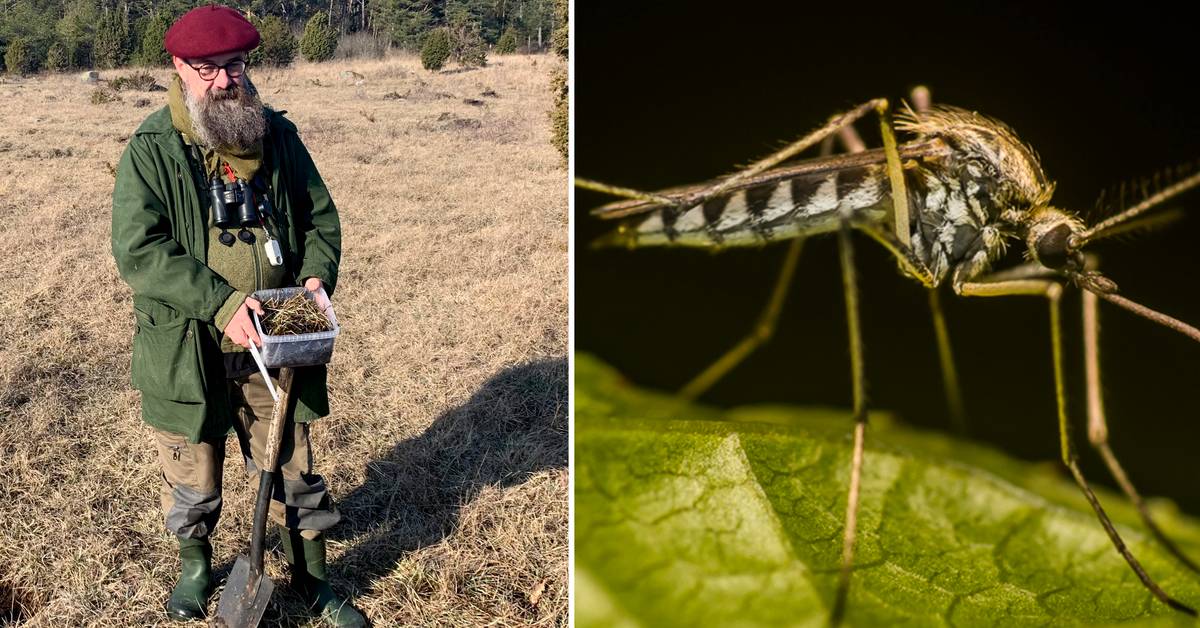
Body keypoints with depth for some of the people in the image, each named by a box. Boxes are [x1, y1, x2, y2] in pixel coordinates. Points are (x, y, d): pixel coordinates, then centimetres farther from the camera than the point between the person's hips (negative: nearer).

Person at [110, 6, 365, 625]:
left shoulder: (278, 136, 1)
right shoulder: (151, 151, -10)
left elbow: (320, 215, 9)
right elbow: (138, 250, -17)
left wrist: (317, 274, -10)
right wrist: (221, 302, -27)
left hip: (272, 343, 2)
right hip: (187, 349, -2)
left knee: (293, 469, 13)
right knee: (193, 476, 16)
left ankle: (311, 576, 33)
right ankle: (195, 563, 44)